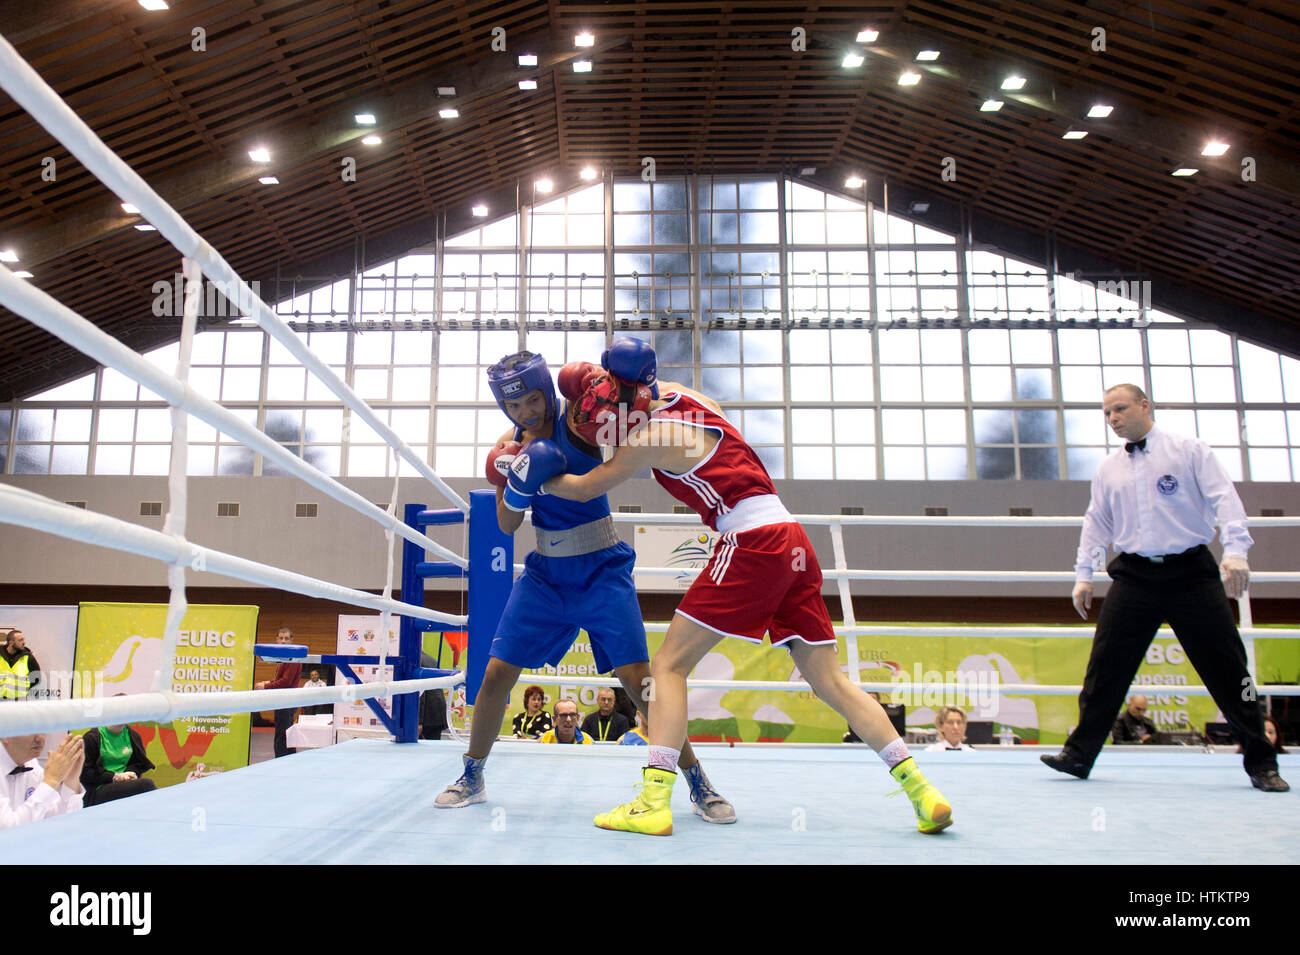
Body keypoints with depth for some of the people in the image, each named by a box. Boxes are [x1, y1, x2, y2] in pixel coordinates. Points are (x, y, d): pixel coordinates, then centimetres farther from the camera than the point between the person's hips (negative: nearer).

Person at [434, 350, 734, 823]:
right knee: (496, 673, 1)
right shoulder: (509, 446, 2)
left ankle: (698, 782, 5)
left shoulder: (576, 421, -9)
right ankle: (472, 777, 23)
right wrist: (514, 484, -18)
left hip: (602, 571, -4)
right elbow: (507, 526, 1)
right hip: (546, 573, 4)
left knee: (639, 681, -11)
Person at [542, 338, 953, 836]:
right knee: (829, 680, 9)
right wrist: (609, 383, 23)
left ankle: (653, 804, -7)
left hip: (752, 542, -9)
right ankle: (921, 790, 5)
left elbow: (585, 488, 6)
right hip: (792, 542, 9)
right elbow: (644, 386, 40)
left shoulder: (651, 436, -4)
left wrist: (535, 477, 22)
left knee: (669, 664, -1)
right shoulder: (678, 397, 16)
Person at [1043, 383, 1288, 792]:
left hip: (1191, 573, -3)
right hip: (1133, 576, 3)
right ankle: (1079, 754, 1)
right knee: (1105, 668, -4)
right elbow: (1096, 523, 17)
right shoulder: (1108, 470, 13)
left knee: (1227, 668, 0)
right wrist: (1083, 575, 10)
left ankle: (1261, 764, 13)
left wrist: (1235, 550, -17)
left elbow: (1224, 498, -4)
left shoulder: (1189, 450, 3)